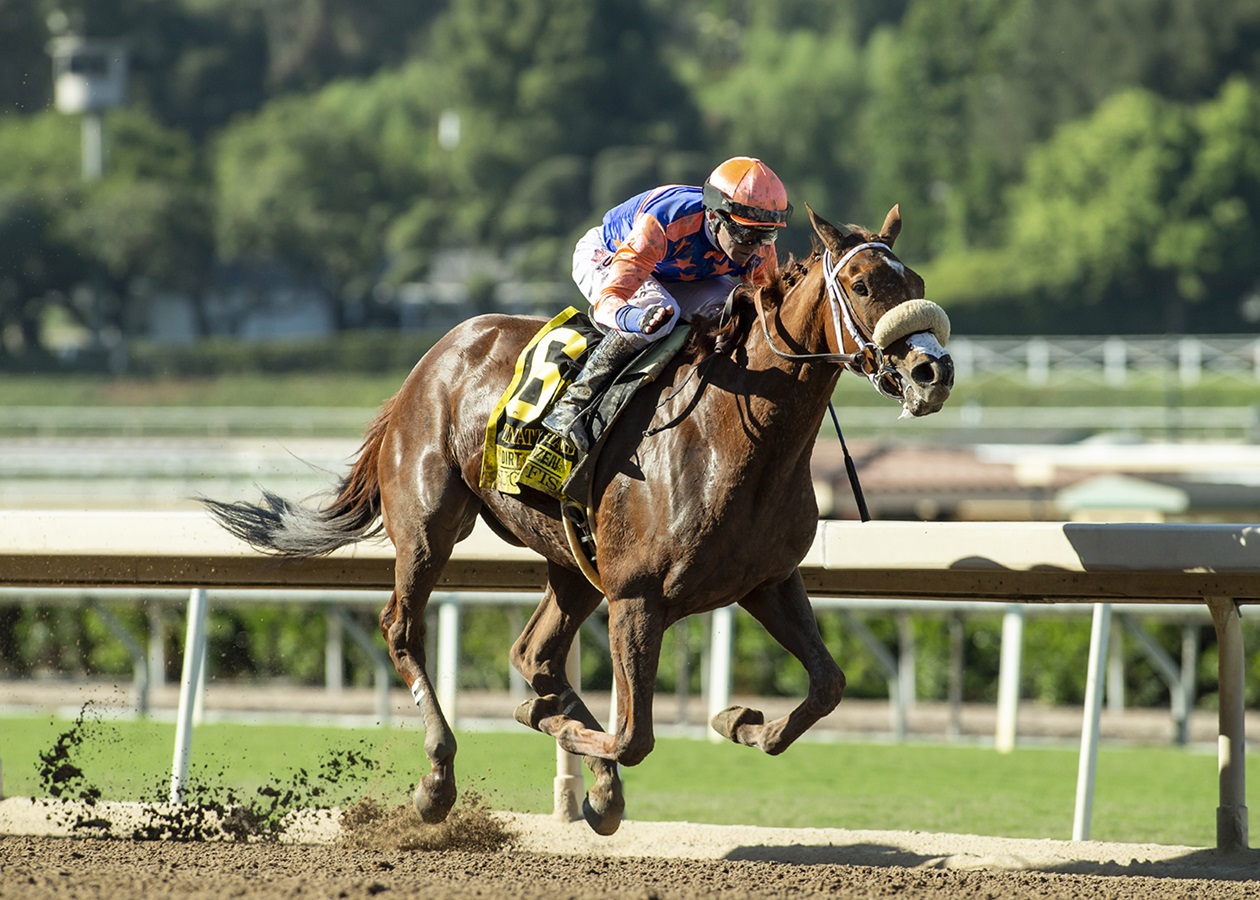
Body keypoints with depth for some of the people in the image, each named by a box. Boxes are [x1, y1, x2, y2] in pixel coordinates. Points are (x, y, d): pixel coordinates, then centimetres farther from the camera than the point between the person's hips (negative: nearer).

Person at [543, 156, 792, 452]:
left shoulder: (759, 249, -26)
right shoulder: (661, 225, -44)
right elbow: (607, 300, -49)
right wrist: (640, 320, -72)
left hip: (674, 277, 5)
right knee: (659, 309, -37)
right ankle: (572, 403, -27)